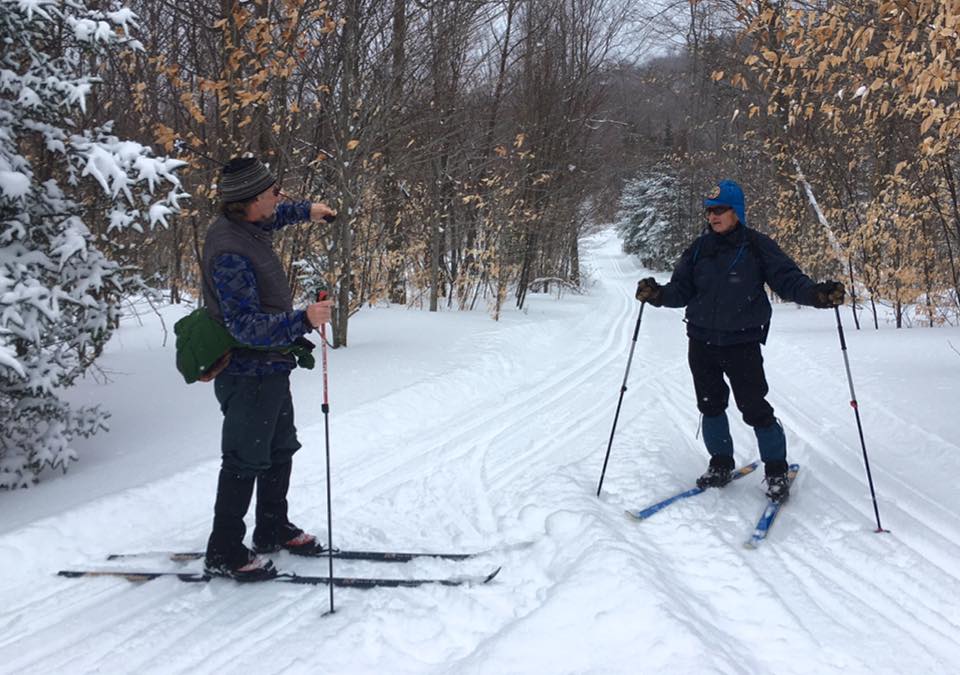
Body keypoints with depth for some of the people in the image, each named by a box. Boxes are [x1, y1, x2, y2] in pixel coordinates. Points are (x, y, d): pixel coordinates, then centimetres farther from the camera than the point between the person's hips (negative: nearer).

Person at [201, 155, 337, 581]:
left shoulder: (244, 226, 2)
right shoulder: (230, 253, -29)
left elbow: (270, 218, 30)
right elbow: (246, 326, -33)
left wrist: (306, 210, 25)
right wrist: (303, 321, -42)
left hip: (270, 370, 10)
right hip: (250, 374, -10)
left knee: (280, 450, 22)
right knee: (245, 461, 1)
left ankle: (272, 531, 39)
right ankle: (223, 554, 16)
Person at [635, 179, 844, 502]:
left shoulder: (757, 246, -6)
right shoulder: (699, 248, 5)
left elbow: (788, 279, -9)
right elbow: (681, 290, 6)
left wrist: (817, 293, -28)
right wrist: (658, 294, -14)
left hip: (742, 343, -4)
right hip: (702, 341, 4)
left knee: (755, 408, -5)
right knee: (710, 405, 12)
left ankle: (777, 471, 13)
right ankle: (720, 465, 30)